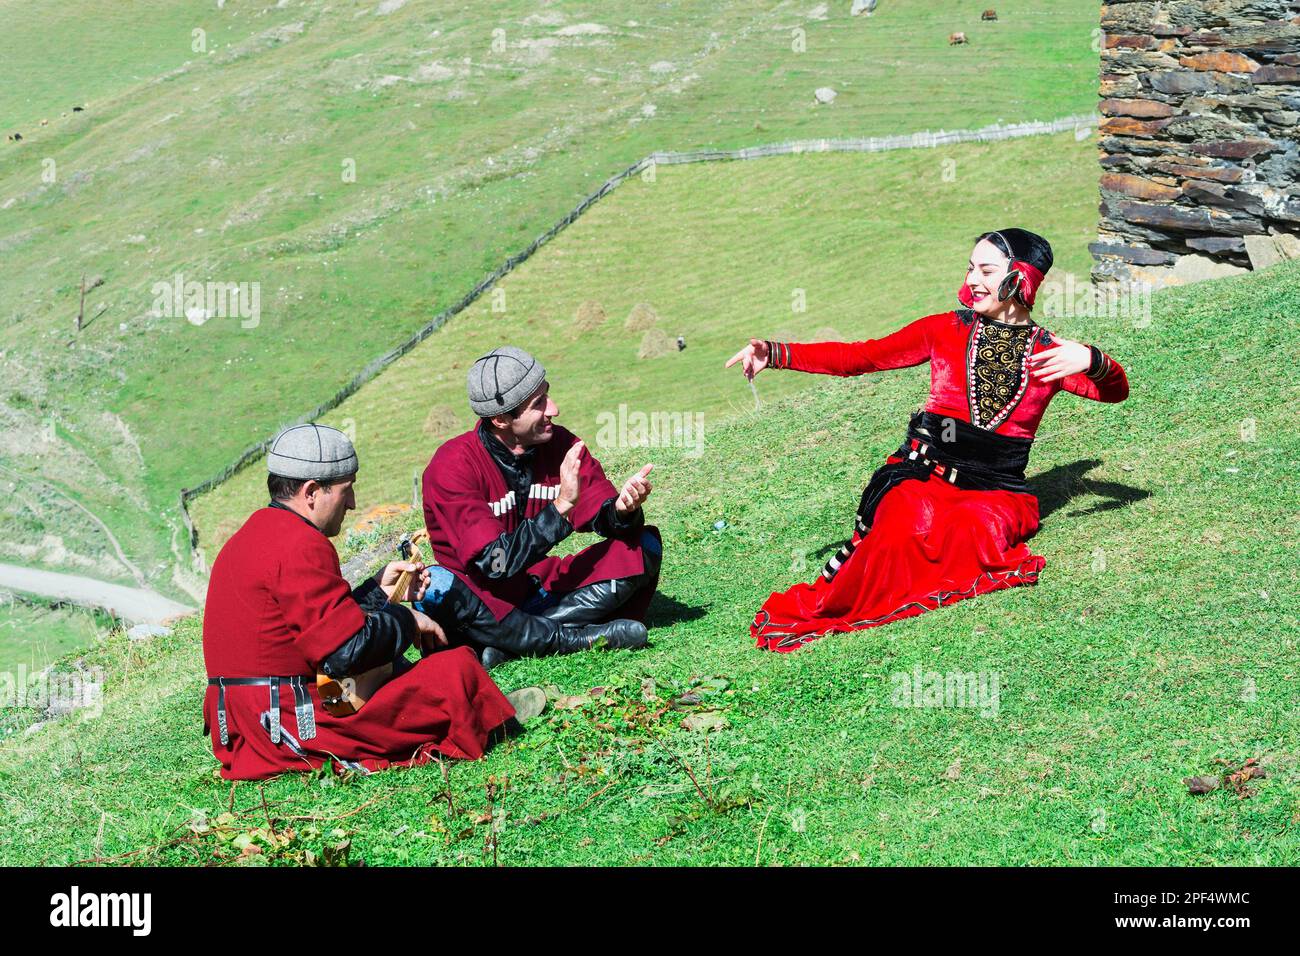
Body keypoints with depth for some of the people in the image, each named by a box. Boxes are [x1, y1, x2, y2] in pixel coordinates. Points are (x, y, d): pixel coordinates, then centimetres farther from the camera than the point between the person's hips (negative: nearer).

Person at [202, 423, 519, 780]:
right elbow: (349, 651, -23)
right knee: (459, 668, -7)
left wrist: (378, 591, 16)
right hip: (300, 732, -11)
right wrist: (405, 619, -6)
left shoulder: (250, 536, 15)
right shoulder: (300, 546, -18)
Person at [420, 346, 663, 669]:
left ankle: (510, 643, -25)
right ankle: (585, 637, -28)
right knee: (436, 587, -37)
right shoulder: (454, 464, -18)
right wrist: (561, 506, -32)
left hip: (543, 584, 5)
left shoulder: (561, 445, -3)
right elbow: (495, 563, -26)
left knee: (644, 545, -12)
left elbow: (602, 517, -2)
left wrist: (621, 510, -26)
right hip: (485, 599, -5)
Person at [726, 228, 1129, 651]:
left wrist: (1092, 361, -24)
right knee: (911, 525, -35)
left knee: (975, 528, -34)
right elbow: (859, 356, 3)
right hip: (925, 475, 0)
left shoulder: (1049, 352, 7)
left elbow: (1115, 391, 0)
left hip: (995, 490, 1)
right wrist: (775, 354, -8)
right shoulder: (946, 330, 7)